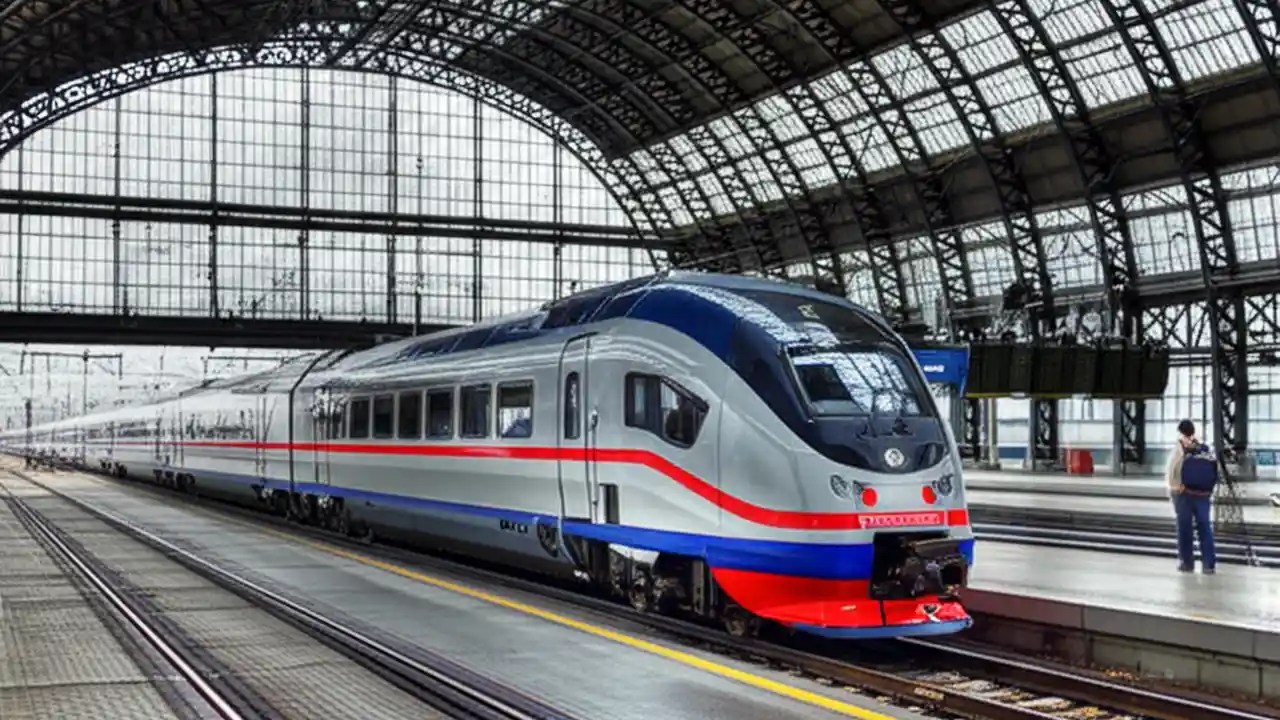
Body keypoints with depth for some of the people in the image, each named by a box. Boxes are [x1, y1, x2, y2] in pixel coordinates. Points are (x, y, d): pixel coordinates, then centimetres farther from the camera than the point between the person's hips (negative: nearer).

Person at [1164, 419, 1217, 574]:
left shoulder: (1179, 448, -7)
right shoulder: (1205, 449, 2)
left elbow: (1170, 472, -10)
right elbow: (1214, 473, -2)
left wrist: (1174, 487, 3)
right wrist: (1209, 492, 3)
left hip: (1184, 494, -3)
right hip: (1204, 494, 3)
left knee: (1185, 528, 7)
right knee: (1205, 528, 7)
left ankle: (1187, 562, 12)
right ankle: (1209, 564, 5)